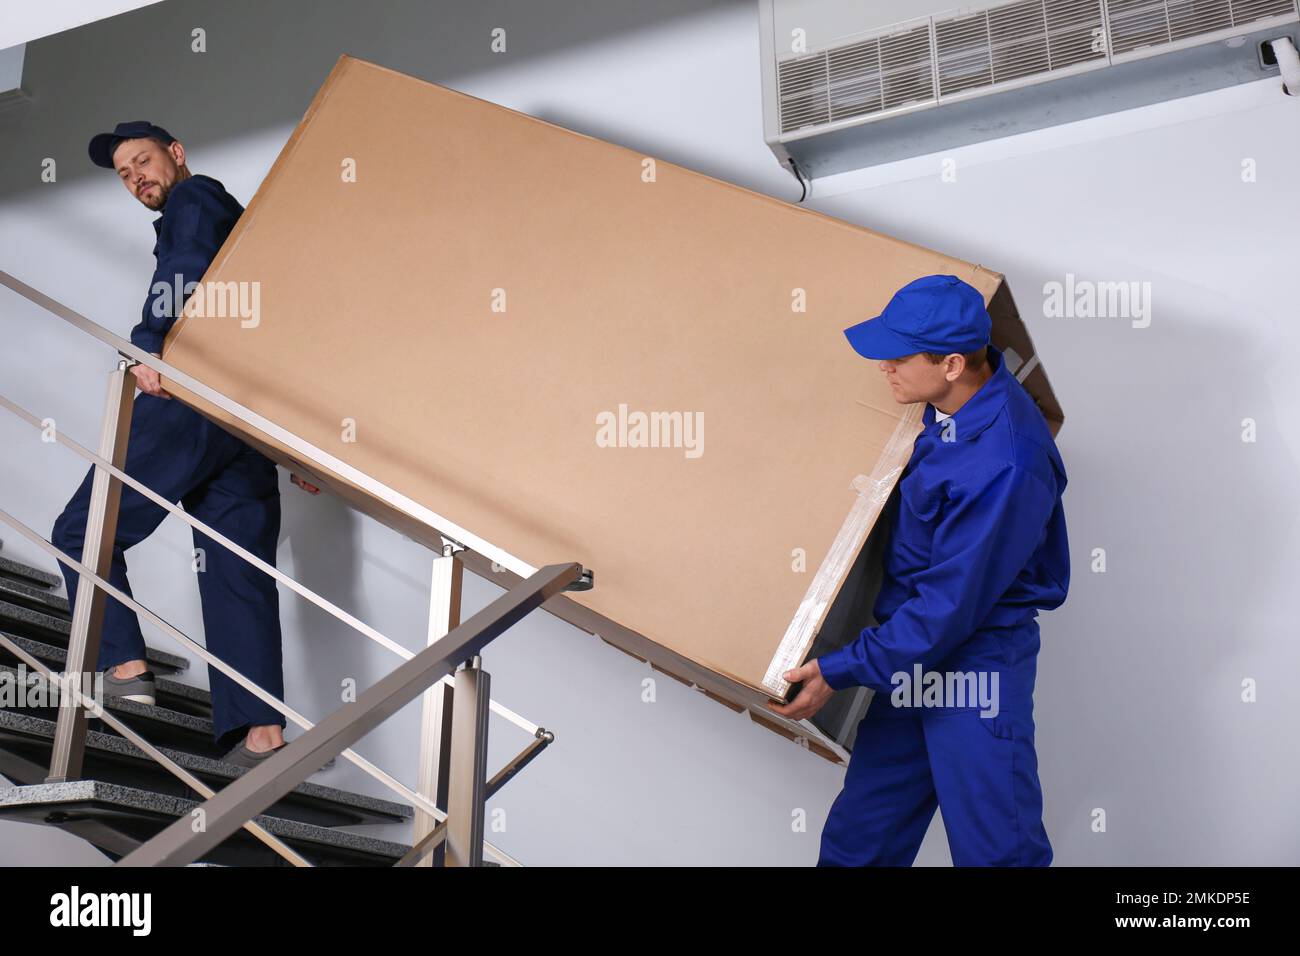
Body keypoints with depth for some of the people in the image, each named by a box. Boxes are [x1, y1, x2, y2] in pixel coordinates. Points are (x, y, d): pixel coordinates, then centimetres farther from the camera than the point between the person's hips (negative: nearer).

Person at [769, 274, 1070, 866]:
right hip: (916, 661, 9)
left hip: (976, 667, -9)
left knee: (995, 849, 7)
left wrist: (841, 671, -20)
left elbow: (951, 603, -25)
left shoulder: (1004, 463, -29)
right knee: (856, 839, 17)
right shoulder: (951, 408, -2)